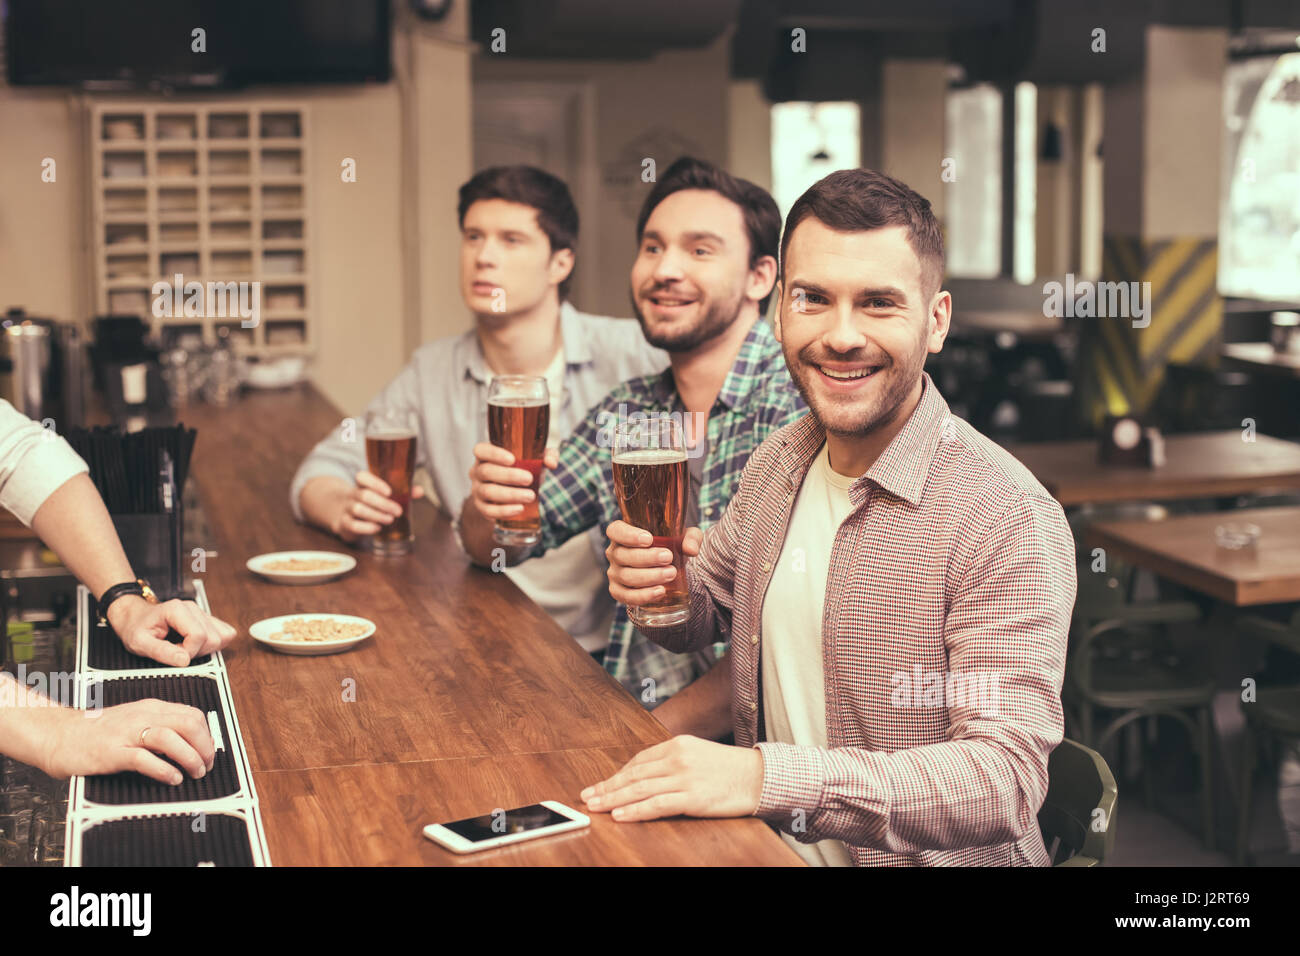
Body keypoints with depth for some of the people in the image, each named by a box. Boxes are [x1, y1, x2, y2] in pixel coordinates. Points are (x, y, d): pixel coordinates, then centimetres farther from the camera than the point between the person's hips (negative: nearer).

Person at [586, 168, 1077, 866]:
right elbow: (708, 612, 19)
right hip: (771, 850, 6)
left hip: (928, 861, -6)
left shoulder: (1008, 520, -19)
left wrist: (768, 776, -36)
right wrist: (662, 586, -6)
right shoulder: (777, 462, 3)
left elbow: (1007, 780, -26)